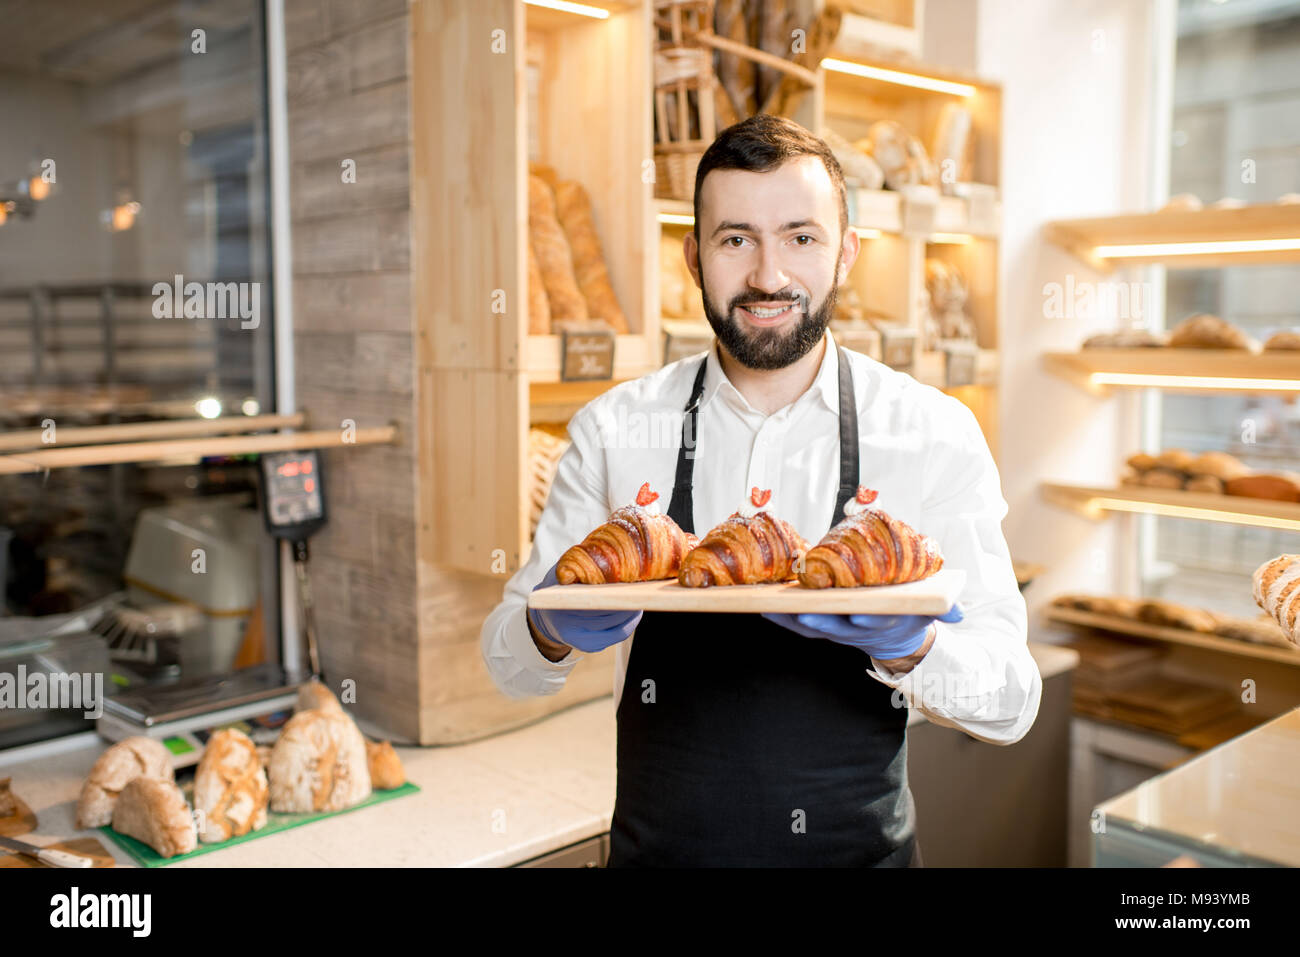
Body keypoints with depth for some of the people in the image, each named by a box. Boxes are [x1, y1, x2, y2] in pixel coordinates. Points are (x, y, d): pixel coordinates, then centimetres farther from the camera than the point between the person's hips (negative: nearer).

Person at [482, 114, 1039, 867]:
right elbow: (510, 664, -2)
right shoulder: (614, 431, -9)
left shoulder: (935, 436, -11)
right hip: (659, 847, 1)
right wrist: (552, 631, -24)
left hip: (862, 847, 0)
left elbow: (1012, 704, -10)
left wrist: (908, 650, -30)